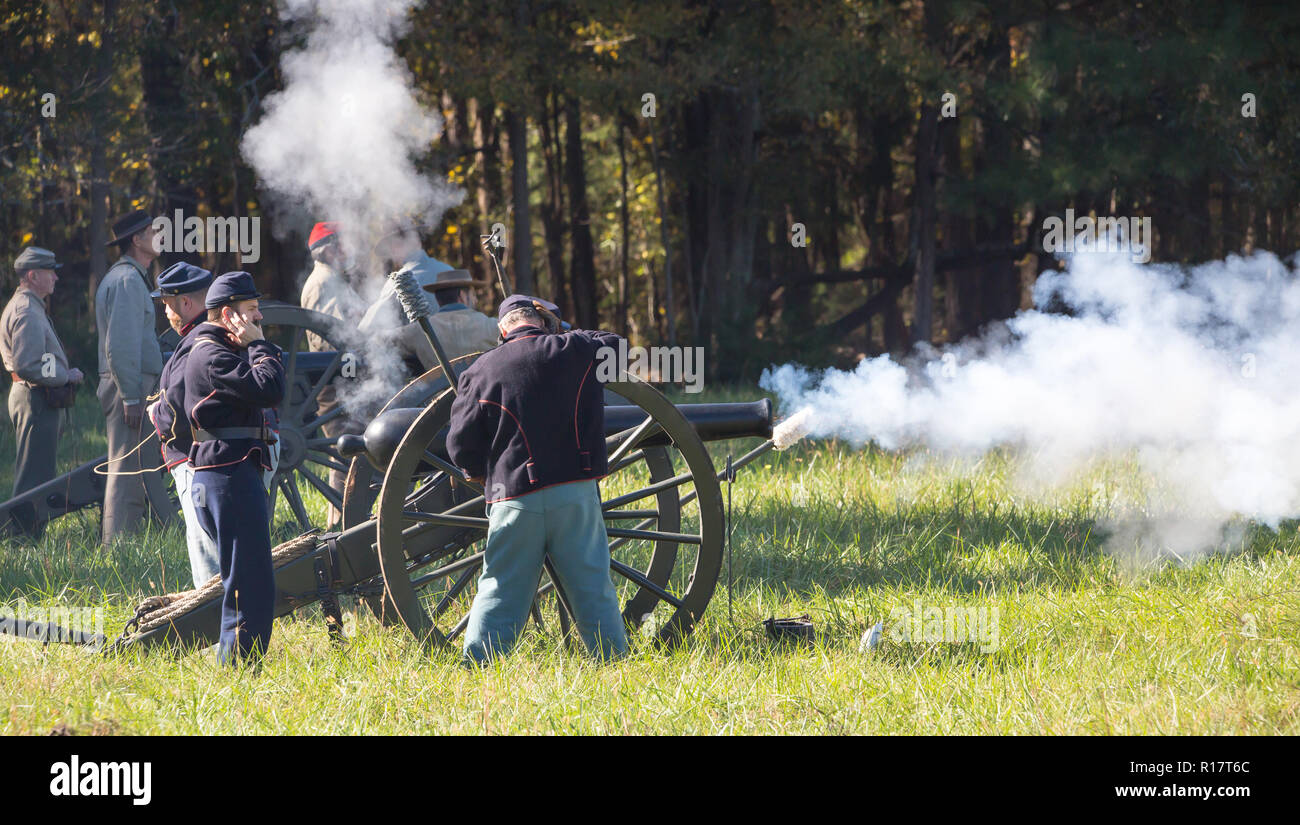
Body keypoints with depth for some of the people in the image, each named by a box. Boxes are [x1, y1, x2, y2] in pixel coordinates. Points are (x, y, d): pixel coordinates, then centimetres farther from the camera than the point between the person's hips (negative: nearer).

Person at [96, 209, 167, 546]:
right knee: (128, 471, -9)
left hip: (127, 387, 10)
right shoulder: (128, 279, -13)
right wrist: (131, 397, -22)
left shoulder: (122, 276, 20)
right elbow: (120, 344, -21)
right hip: (130, 385, -10)